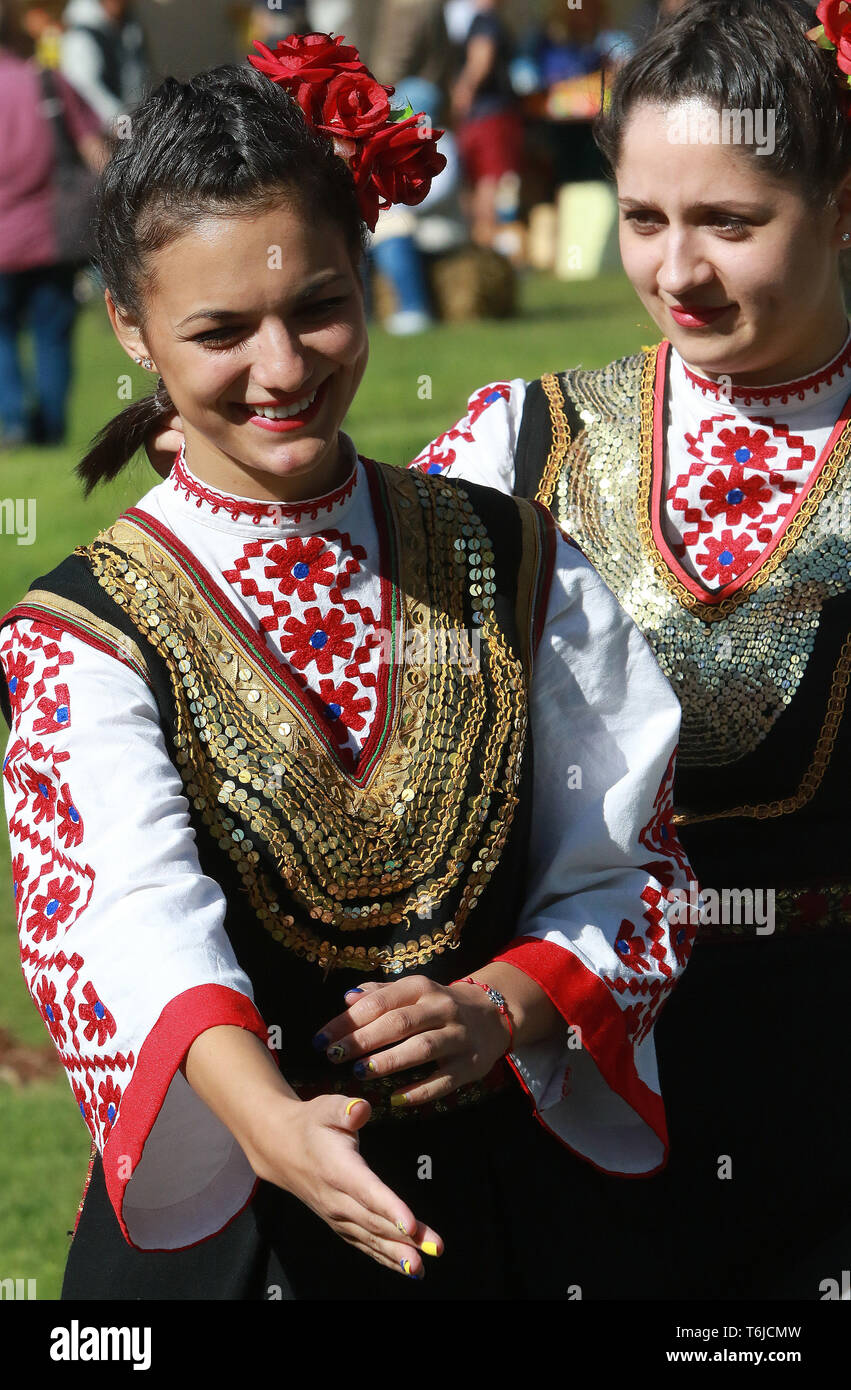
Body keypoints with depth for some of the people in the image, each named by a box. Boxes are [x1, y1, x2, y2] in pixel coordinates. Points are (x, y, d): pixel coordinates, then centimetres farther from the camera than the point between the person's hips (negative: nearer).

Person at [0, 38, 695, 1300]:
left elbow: (624, 866, 1)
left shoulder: (514, 566, 2)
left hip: (513, 1199, 3)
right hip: (225, 1227, -3)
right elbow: (125, 912, -26)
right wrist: (268, 1119, -44)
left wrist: (498, 1008, -20)